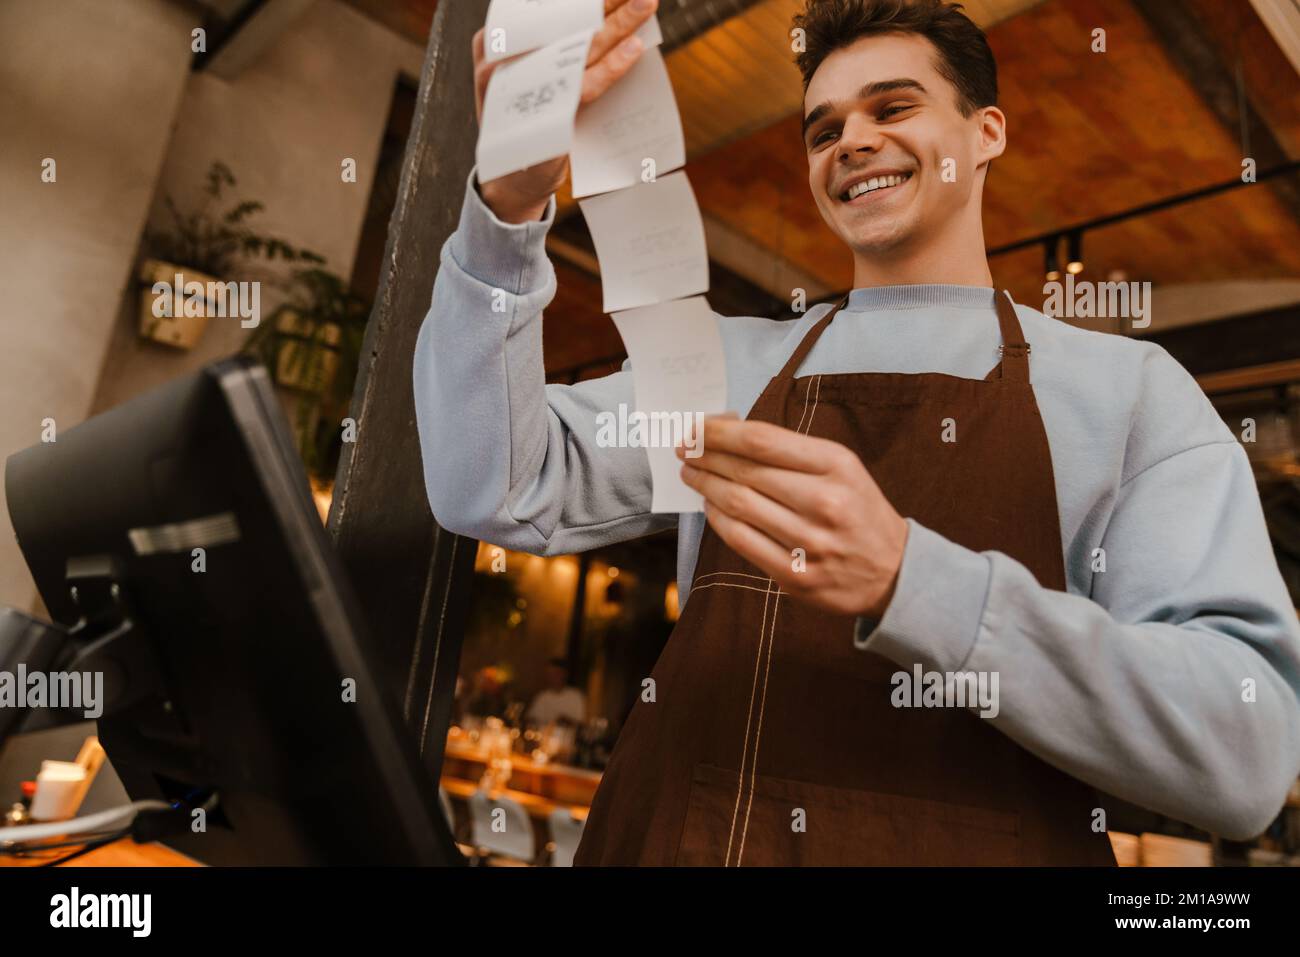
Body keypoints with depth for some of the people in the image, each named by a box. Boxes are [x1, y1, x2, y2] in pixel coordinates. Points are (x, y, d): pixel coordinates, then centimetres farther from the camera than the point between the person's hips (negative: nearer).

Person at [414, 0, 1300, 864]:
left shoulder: (1127, 387, -2)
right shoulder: (724, 361, 5)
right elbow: (496, 492, -5)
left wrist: (904, 580, -27)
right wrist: (512, 204, -17)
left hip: (977, 843, -2)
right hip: (681, 838, 3)